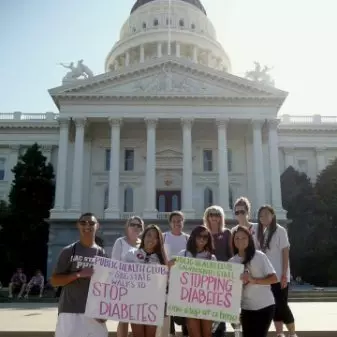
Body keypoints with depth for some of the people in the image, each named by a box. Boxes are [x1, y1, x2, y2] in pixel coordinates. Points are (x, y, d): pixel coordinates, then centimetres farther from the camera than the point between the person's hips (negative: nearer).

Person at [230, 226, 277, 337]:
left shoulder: (259, 256, -9)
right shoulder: (232, 262, 2)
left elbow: (274, 278, -12)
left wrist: (254, 280, -24)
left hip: (265, 306, -4)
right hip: (246, 308, 4)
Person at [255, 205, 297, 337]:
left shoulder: (280, 230, -9)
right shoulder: (259, 232, 6)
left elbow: (285, 253, -10)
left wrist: (284, 275, -14)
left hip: (279, 275, -5)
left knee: (282, 304, -2)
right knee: (274, 305, 11)